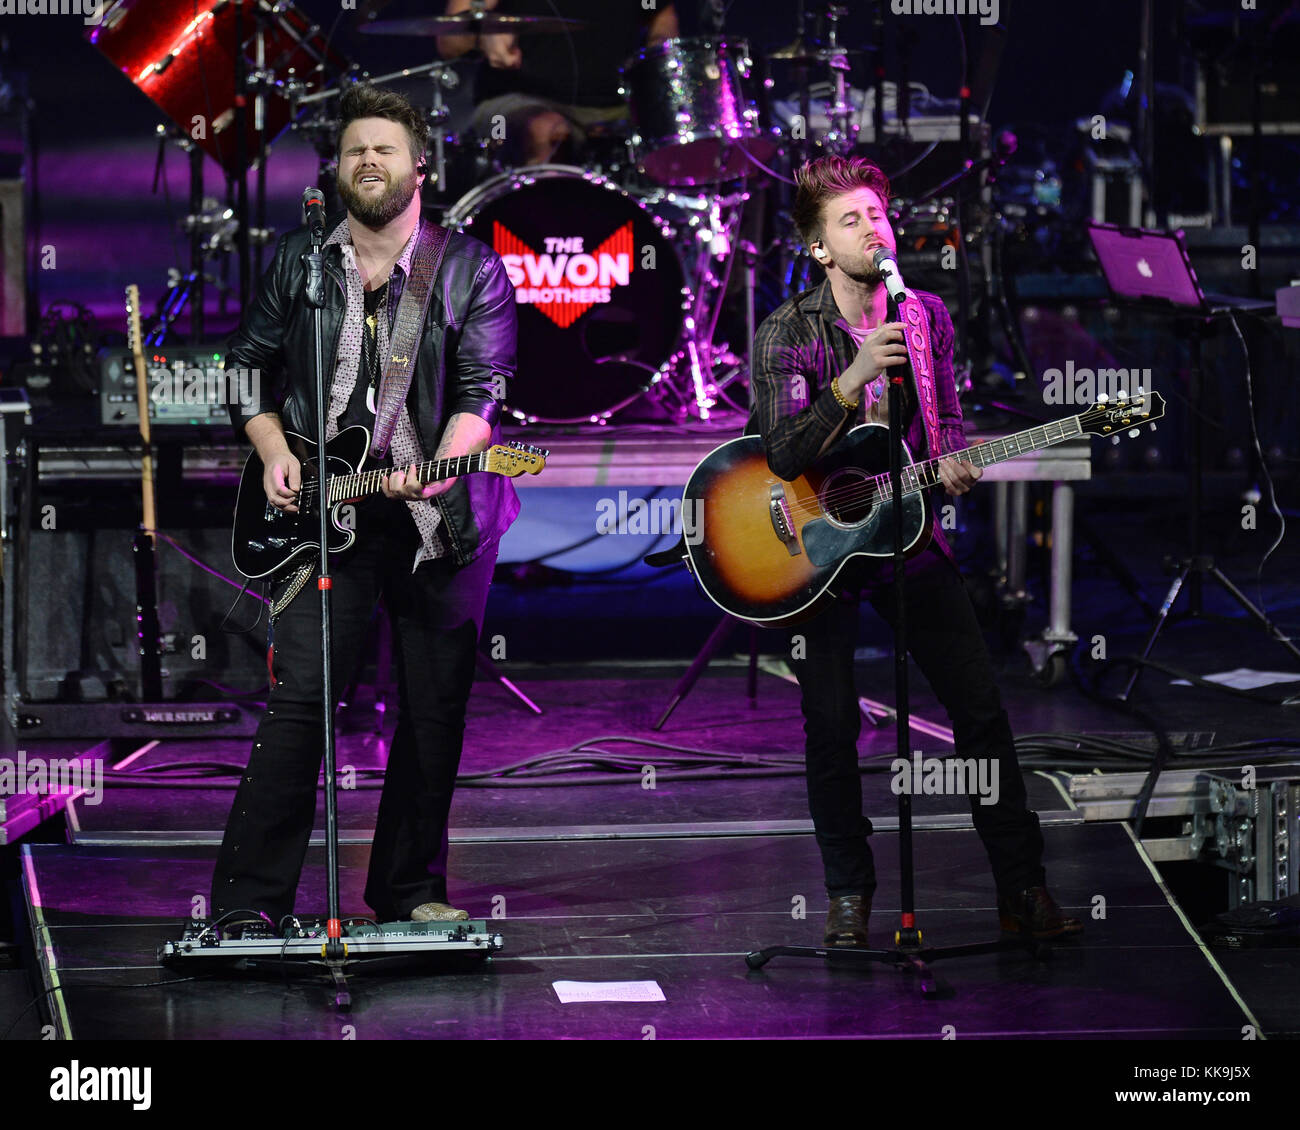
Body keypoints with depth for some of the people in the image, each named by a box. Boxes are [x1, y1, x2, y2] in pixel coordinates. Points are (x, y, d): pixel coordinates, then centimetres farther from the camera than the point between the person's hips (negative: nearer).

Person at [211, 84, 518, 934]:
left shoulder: (470, 270, 0)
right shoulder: (298, 262, 9)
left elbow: (484, 390, -7)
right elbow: (250, 368, 17)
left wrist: (440, 469, -23)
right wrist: (274, 451, 1)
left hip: (441, 515, 0)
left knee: (435, 710, 5)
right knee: (299, 697, -10)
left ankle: (410, 890, 20)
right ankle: (250, 904, -10)